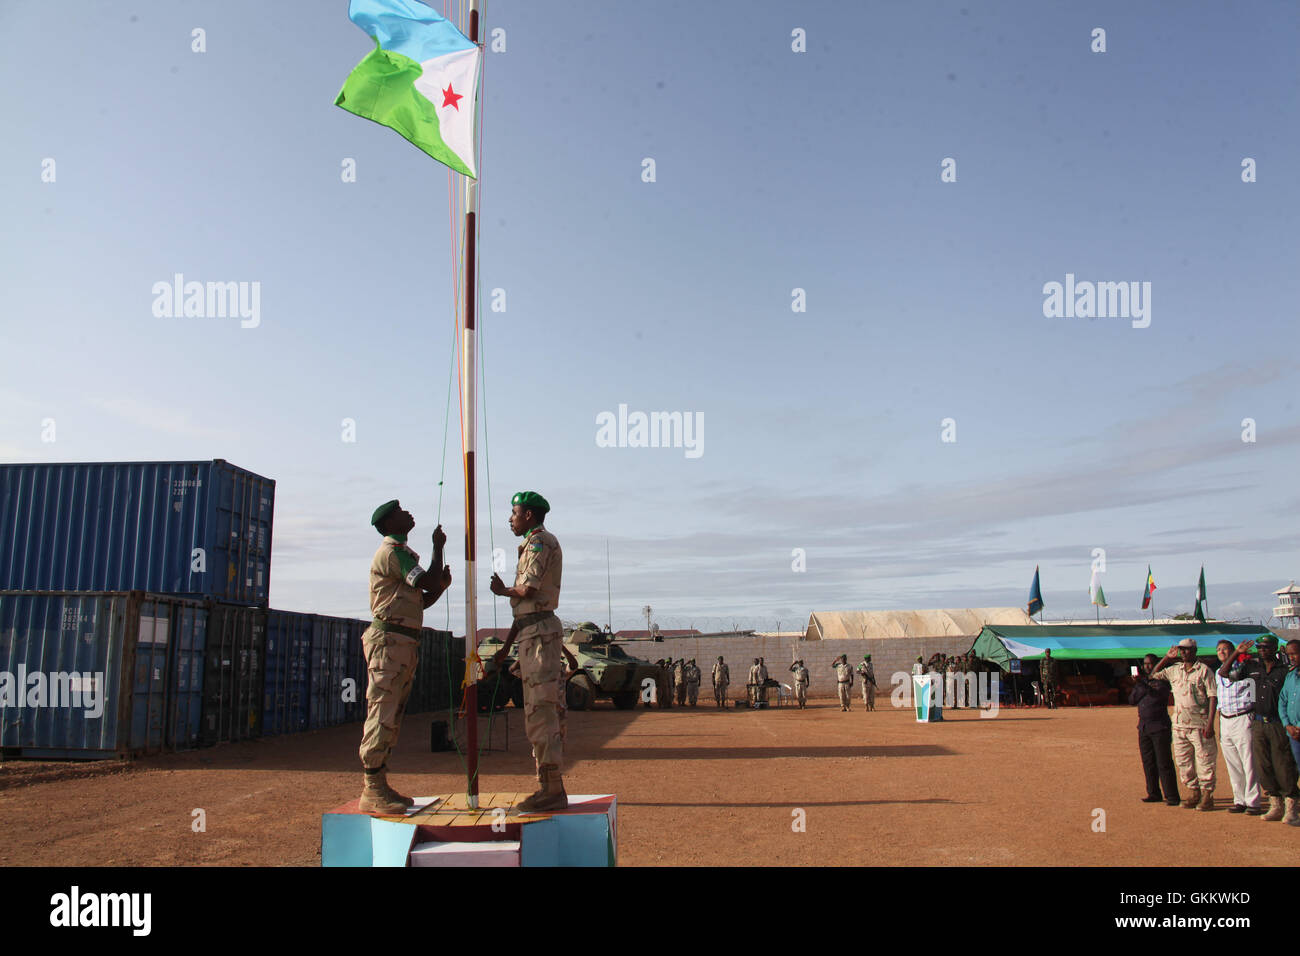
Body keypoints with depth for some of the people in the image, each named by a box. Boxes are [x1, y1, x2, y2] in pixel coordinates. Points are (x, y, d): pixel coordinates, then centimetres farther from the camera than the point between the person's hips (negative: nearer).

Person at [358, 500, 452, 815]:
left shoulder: (403, 553, 23)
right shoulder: (391, 552, -9)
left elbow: (421, 601, 25)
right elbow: (428, 583, -17)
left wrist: (442, 585, 7)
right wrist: (438, 547, -4)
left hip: (405, 644, 10)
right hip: (388, 640, -10)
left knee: (392, 718, 10)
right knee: (382, 716, -10)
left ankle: (379, 786, 15)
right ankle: (372, 791, -8)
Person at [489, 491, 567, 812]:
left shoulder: (539, 541, -8)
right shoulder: (533, 544, 22)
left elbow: (527, 590, -19)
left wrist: (502, 590, 2)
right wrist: (507, 645, 23)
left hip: (539, 632, -10)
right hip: (533, 632, 10)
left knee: (540, 714, -10)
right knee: (541, 714, 11)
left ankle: (552, 790, -8)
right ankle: (551, 788, 16)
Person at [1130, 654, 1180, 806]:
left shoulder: (1162, 680, -4)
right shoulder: (1142, 680, 14)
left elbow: (1158, 695, -21)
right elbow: (1132, 699, 7)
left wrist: (1143, 685, -31)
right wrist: (1138, 686, -7)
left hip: (1160, 726, -6)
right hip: (1143, 727, 6)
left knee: (1164, 763, -7)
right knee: (1148, 763, 8)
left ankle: (1171, 796, -3)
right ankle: (1154, 793, 16)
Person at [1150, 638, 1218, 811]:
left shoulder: (1204, 670, -4)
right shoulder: (1174, 670, 12)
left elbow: (1213, 697, -7)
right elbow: (1153, 675, 20)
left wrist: (1210, 723, -15)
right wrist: (1167, 657, 11)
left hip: (1199, 725, -5)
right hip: (1179, 725, 6)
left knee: (1204, 762, -3)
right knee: (1183, 762, 8)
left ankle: (1207, 796, 5)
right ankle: (1192, 793, 18)